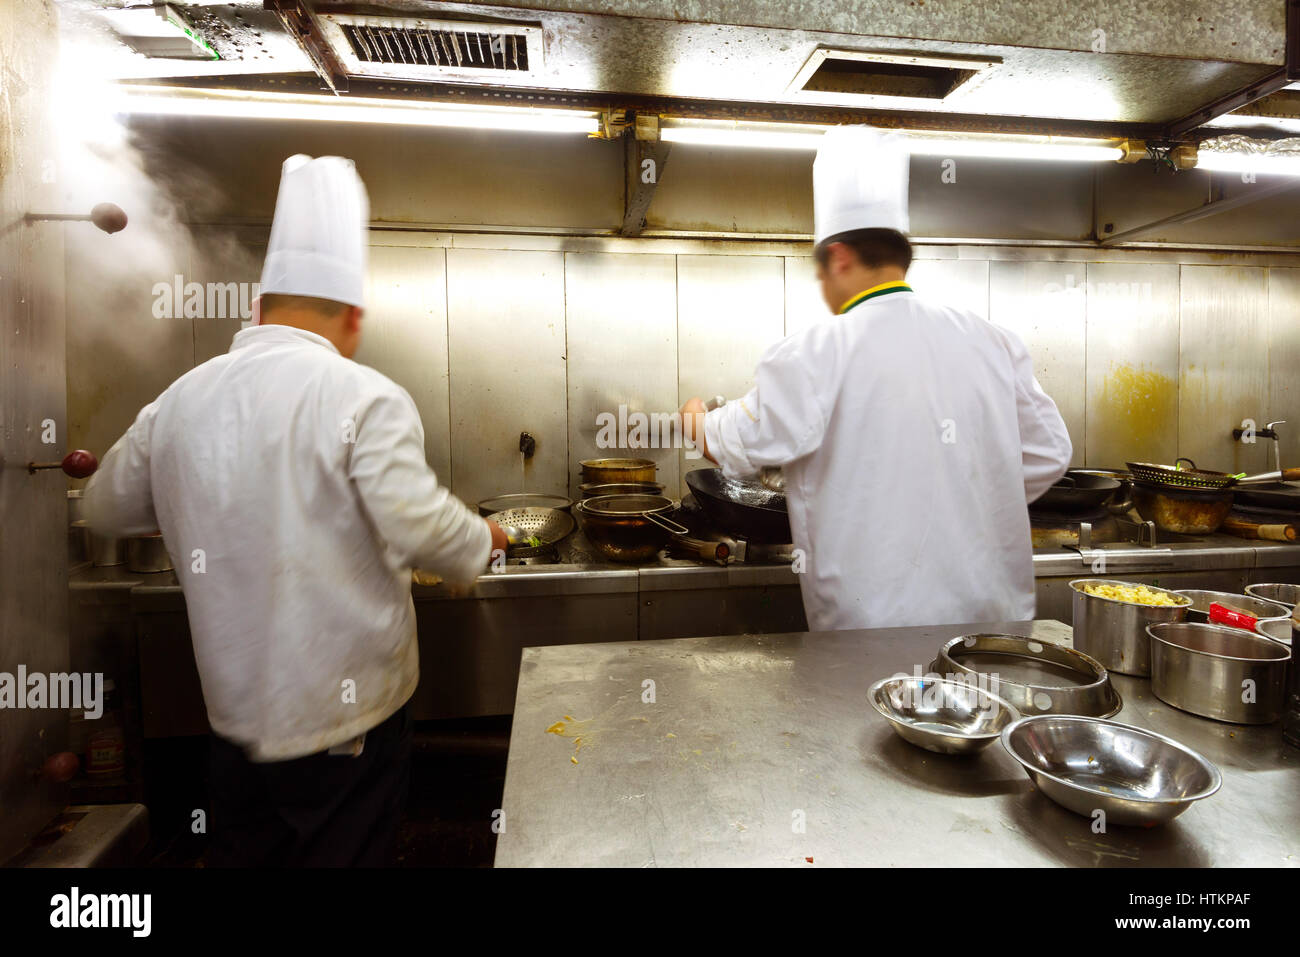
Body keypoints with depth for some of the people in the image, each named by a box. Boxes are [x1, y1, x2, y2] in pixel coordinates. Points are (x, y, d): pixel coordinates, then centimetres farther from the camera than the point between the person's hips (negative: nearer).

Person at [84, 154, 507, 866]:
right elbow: (421, 527, -24)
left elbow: (106, 510, 13)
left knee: (241, 851, 24)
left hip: (233, 711, 5)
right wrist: (482, 538, -4)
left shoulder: (177, 401, 0)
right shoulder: (362, 398, -18)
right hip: (345, 717, -4)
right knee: (344, 851, 15)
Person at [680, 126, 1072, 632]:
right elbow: (1047, 454, 8)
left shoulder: (812, 356, -15)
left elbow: (743, 448, -8)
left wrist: (698, 419, 14)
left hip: (875, 619, -5)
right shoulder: (993, 341, 3)